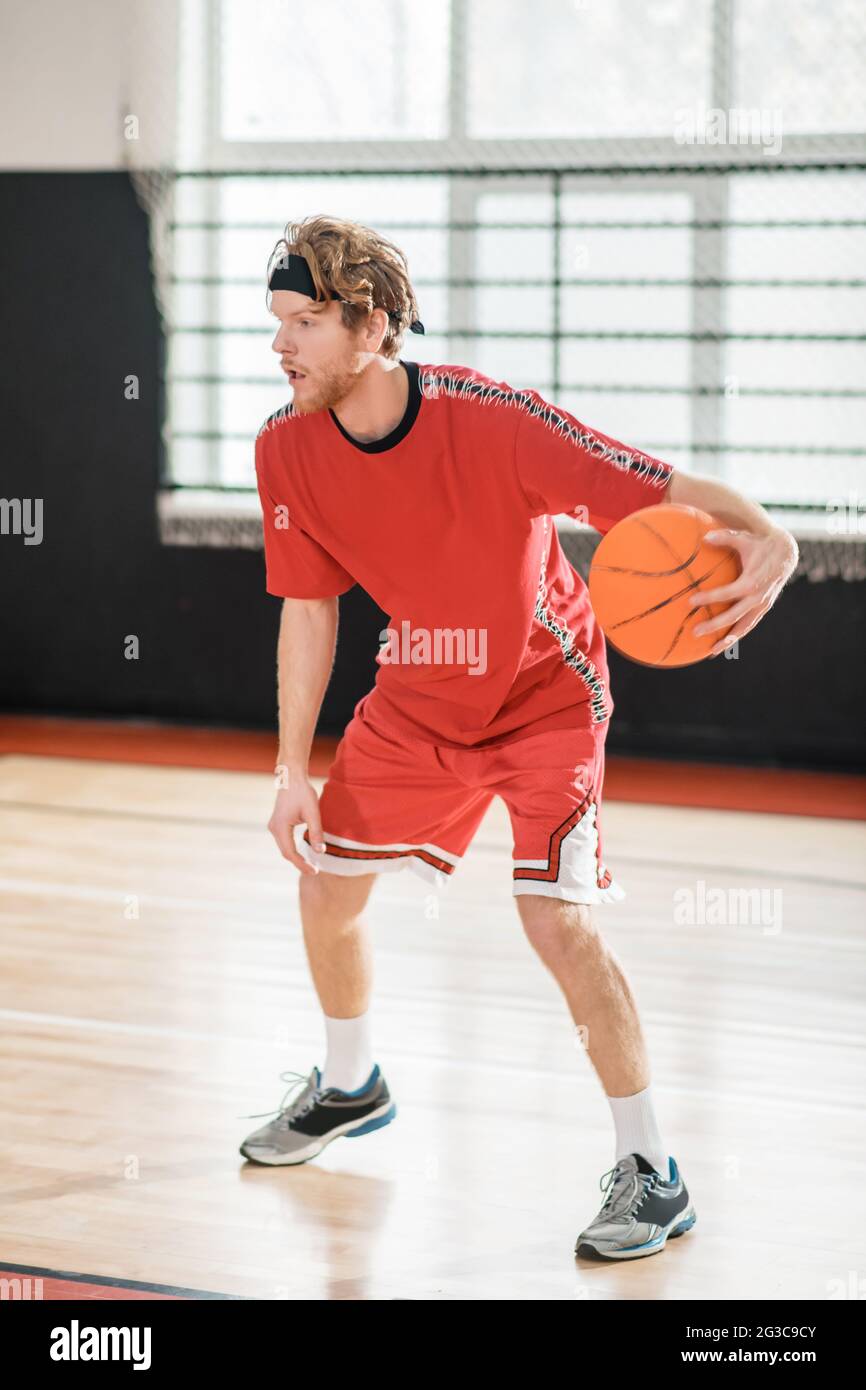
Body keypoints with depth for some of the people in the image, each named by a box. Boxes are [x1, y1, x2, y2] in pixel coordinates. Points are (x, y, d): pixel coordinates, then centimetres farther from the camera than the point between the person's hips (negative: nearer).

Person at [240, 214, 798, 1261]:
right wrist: (292, 770, -4)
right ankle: (349, 1087, 44)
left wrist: (767, 542, -53)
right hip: (416, 696, 6)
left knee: (554, 918, -20)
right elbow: (308, 610, -3)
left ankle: (651, 1173, -5)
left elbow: (673, 494, -32)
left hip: (544, 693, -6)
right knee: (325, 888, 13)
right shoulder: (287, 450, -16)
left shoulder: (495, 424, -32)